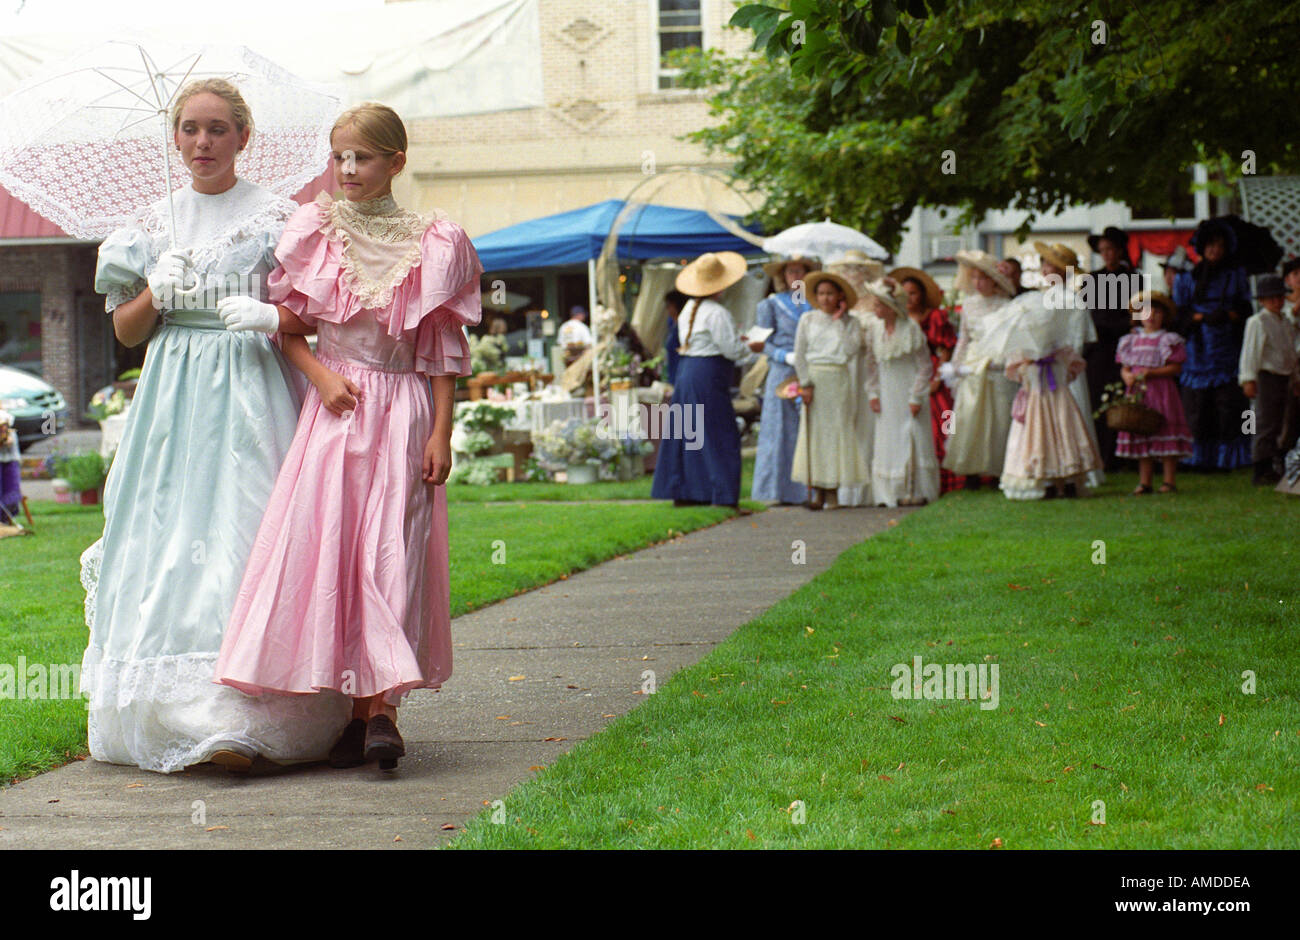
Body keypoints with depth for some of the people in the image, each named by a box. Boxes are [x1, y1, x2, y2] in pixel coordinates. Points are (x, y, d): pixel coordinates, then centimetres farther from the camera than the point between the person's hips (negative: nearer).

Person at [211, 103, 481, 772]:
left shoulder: (433, 244, 3)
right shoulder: (315, 232, 7)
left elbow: (443, 349, 3)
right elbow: (286, 325, 9)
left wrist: (441, 432, -2)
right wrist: (321, 375, -8)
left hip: (401, 410, -2)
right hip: (332, 405, 2)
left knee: (389, 552, -9)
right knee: (323, 545, -6)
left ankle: (381, 706, -10)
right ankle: (357, 706, 0)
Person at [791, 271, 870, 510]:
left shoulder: (850, 323, 7)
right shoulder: (808, 319, 7)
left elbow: (852, 350, -9)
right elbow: (799, 355, 2)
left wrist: (839, 321, -3)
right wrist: (806, 384, -8)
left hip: (841, 381, 0)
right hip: (815, 377, 0)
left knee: (839, 431, -2)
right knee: (815, 431, -4)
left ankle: (832, 491, 2)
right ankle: (815, 489, -5)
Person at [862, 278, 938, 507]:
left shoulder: (911, 328, -13)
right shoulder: (874, 329, 0)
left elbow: (925, 366, -9)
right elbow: (871, 364, 9)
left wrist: (916, 397, -11)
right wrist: (872, 393, 2)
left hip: (908, 391, -4)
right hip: (886, 397, 4)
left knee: (913, 440, -2)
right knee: (887, 442, 3)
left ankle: (916, 492, 4)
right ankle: (890, 493, 8)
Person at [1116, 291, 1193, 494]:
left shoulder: (1168, 340, -2)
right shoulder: (1131, 340, 12)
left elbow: (1175, 368, -9)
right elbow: (1124, 367, 14)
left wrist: (1149, 373, -17)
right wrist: (1127, 376, -9)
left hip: (1161, 392, -4)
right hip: (1138, 393, 4)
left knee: (1166, 438, -4)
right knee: (1141, 438, 5)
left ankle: (1170, 481, 1)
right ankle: (1144, 482, 9)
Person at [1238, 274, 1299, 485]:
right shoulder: (1257, 323, -8)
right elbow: (1250, 352, -13)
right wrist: (1248, 379, -18)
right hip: (1265, 376, -8)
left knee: (1279, 424, 10)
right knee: (1265, 424, -8)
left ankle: (1275, 469, 17)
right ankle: (1261, 470, -5)